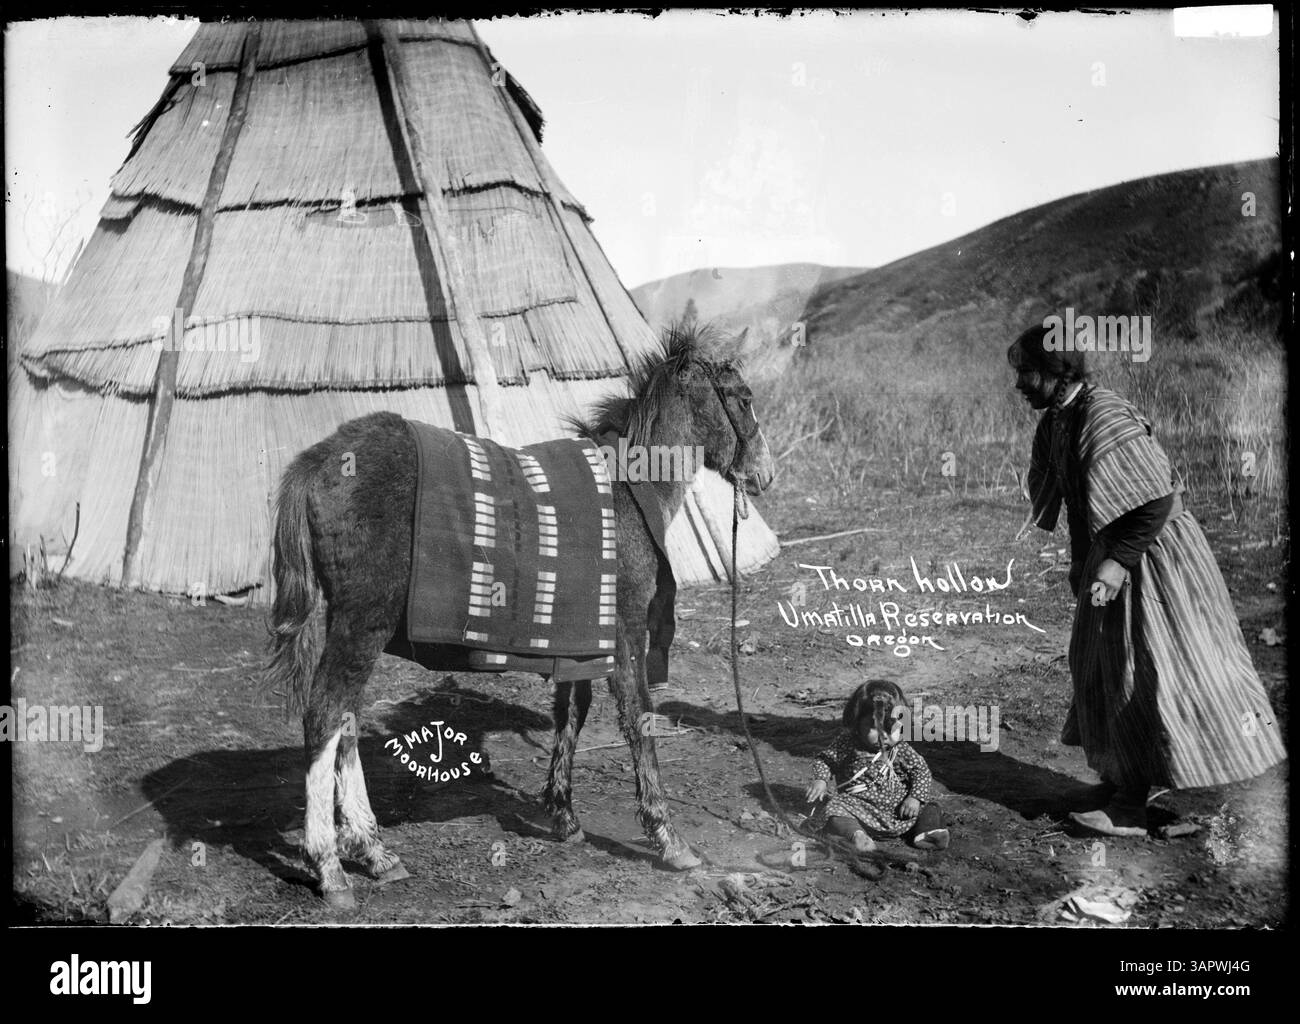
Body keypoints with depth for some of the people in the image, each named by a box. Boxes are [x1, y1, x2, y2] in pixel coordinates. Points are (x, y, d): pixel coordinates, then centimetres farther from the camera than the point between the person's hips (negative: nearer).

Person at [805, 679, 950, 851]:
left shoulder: (901, 749, -1)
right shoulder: (847, 744, -4)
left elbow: (921, 771, 5)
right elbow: (825, 760, 5)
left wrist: (915, 797, -9)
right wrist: (820, 780, -14)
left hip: (898, 811, 3)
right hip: (858, 807, -2)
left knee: (930, 809, -9)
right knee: (835, 808, -31)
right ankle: (856, 834, -51)